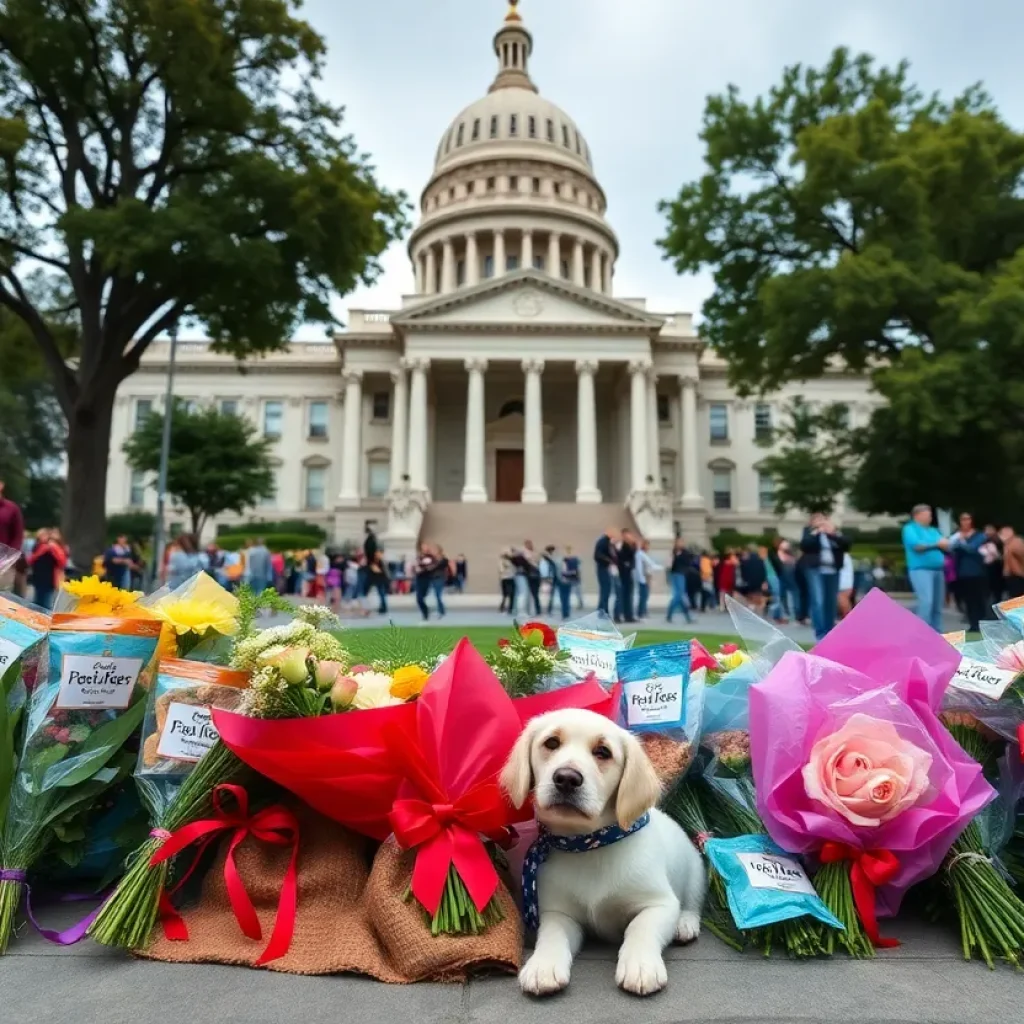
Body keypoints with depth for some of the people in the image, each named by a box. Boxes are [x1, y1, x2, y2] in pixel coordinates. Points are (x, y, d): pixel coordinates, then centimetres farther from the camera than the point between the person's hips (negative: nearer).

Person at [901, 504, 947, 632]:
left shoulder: (933, 530, 22)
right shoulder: (910, 528, 1)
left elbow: (945, 546, 15)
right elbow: (916, 545, -15)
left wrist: (945, 543, -8)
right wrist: (936, 543, -6)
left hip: (938, 570, 8)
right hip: (921, 570, -7)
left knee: (938, 604, 7)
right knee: (926, 601, -19)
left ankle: (936, 632, 13)